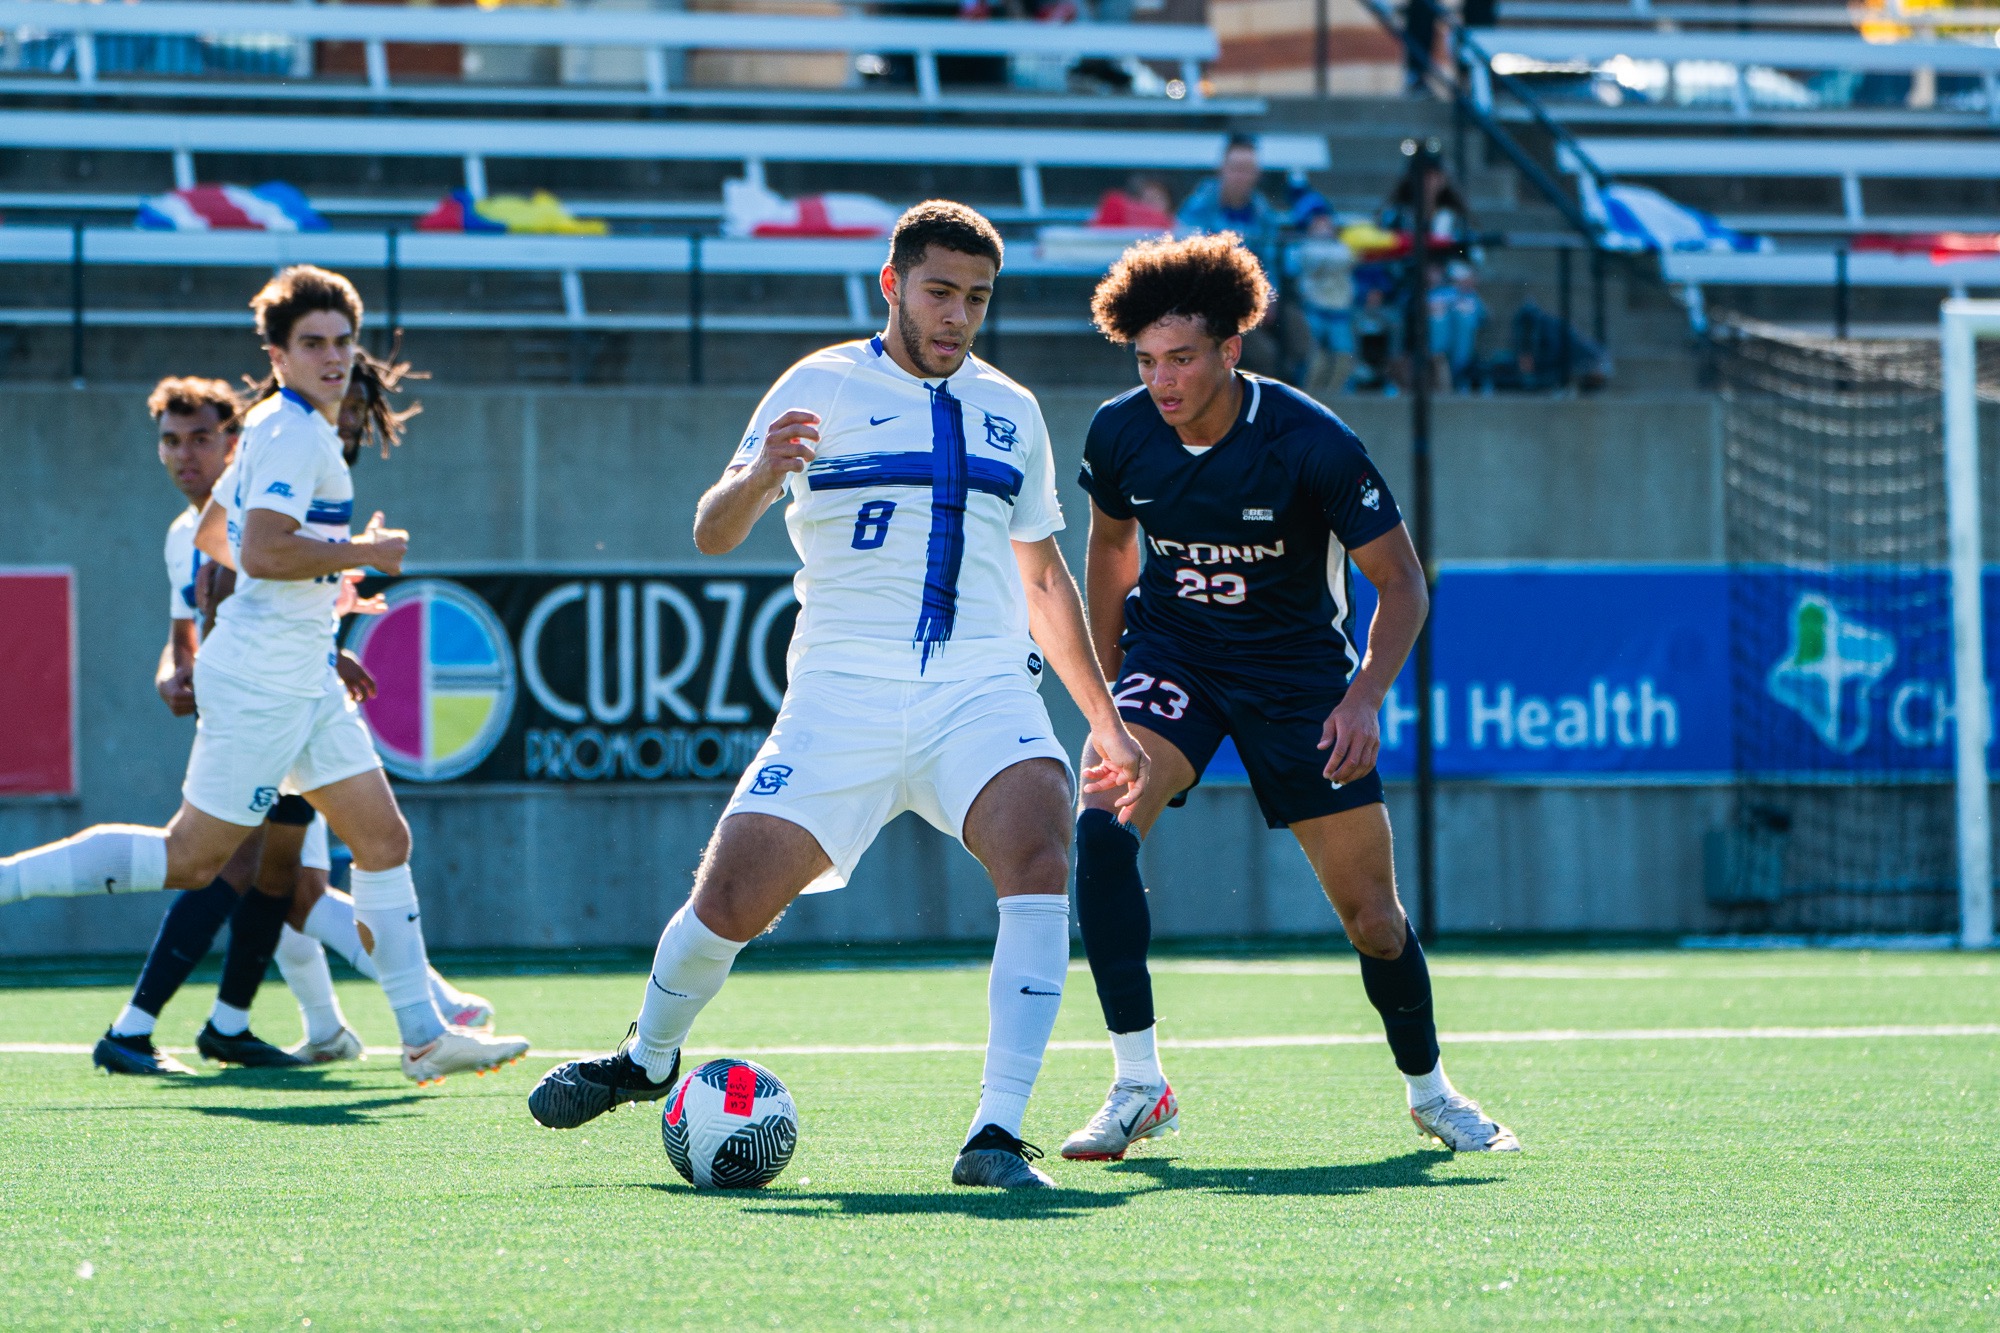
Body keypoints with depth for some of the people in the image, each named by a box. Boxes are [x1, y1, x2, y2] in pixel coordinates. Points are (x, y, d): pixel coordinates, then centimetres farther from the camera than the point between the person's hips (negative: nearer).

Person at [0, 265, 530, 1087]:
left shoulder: (272, 428, 15)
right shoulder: (294, 433, -15)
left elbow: (211, 533, 26)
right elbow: (261, 551, -26)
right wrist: (365, 553, -16)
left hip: (304, 681, 10)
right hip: (263, 680, -10)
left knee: (383, 839, 7)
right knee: (190, 858, -7)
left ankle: (423, 1034, 8)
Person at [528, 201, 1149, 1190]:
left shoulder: (1010, 412, 16)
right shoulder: (820, 388, 4)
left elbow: (1044, 578, 25)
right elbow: (712, 535, -2)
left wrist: (1104, 721, 22)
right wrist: (756, 477, -25)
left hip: (983, 691, 2)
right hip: (843, 693, -2)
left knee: (1040, 850, -26)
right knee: (732, 896, -7)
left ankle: (996, 1135, -26)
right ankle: (648, 1057, 27)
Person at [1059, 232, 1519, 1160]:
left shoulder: (1313, 445, -23)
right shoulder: (1119, 435, -13)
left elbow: (1401, 582, -15)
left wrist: (1364, 696, -30)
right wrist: (1104, 673, 11)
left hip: (1296, 667, -2)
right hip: (1171, 653, 2)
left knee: (1370, 913, 1)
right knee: (1101, 822, -28)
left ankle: (1428, 1090, 29)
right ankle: (1137, 1085, -22)